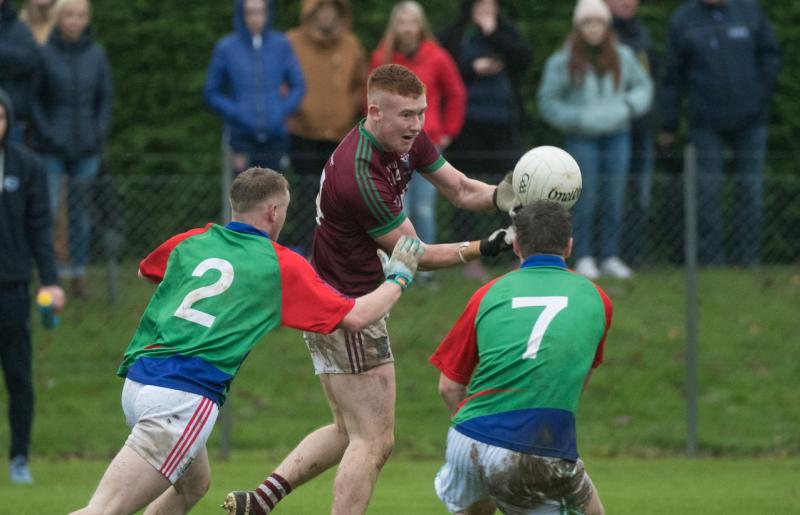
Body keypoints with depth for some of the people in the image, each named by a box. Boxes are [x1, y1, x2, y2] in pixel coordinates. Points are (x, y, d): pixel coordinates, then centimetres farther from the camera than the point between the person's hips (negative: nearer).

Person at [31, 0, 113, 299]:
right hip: (53, 150, -3)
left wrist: (100, 133, 1)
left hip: (87, 149, 3)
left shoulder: (96, 55, 5)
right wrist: (46, 134, -9)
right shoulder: (45, 55, -5)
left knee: (80, 211, 8)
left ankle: (79, 274, 14)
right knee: (48, 207, -10)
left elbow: (105, 98, 12)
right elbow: (34, 100, -3)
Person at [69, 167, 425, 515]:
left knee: (192, 485, 28)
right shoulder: (282, 266, 4)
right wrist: (398, 277, 24)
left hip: (137, 380, 7)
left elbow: (145, 271, 40)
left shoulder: (190, 243, 18)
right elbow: (355, 317, 7)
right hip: (185, 396, -7)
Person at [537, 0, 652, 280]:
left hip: (617, 136, 3)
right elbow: (548, 102, -2)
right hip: (580, 139, -3)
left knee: (614, 200, 3)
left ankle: (610, 257, 11)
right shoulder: (562, 62, -4)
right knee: (586, 200, -3)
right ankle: (583, 258, 5)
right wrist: (580, 118, -13)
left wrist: (628, 105, -5)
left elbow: (643, 85, 15)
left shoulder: (623, 57, 6)